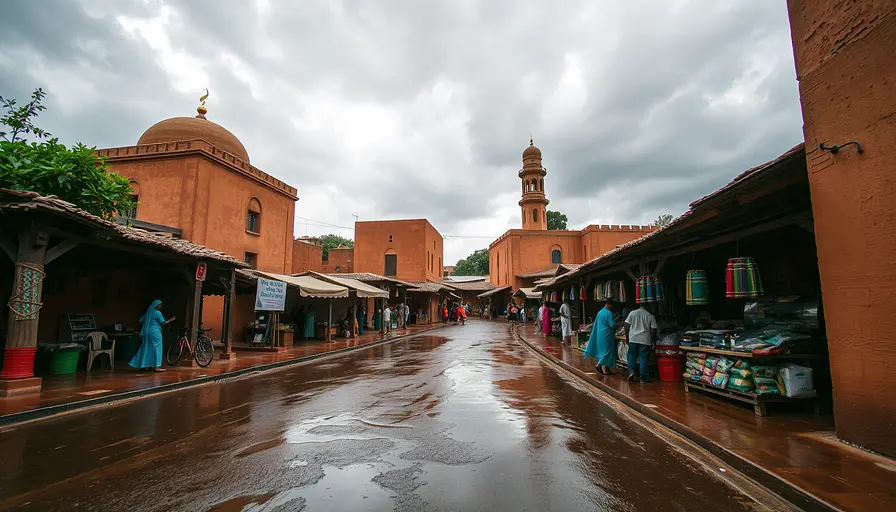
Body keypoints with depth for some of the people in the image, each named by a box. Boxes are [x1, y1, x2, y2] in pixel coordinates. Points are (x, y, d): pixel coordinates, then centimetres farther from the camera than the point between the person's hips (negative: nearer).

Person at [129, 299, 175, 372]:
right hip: (155, 332, -8)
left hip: (147, 332, 8)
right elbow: (163, 323, -11)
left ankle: (142, 365, 17)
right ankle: (157, 366, -5)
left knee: (146, 348, 14)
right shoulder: (158, 313, -10)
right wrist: (171, 320, 2)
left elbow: (141, 321, 18)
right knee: (156, 348, -4)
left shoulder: (148, 312, 12)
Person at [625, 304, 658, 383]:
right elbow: (653, 330, 0)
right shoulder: (650, 316, 2)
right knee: (643, 358, 4)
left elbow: (627, 325, 0)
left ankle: (631, 371, -4)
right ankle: (643, 377, 7)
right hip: (645, 340, -1)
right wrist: (652, 341, 11)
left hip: (633, 339, 1)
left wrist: (627, 336, 9)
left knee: (632, 356, 13)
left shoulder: (632, 313, 3)